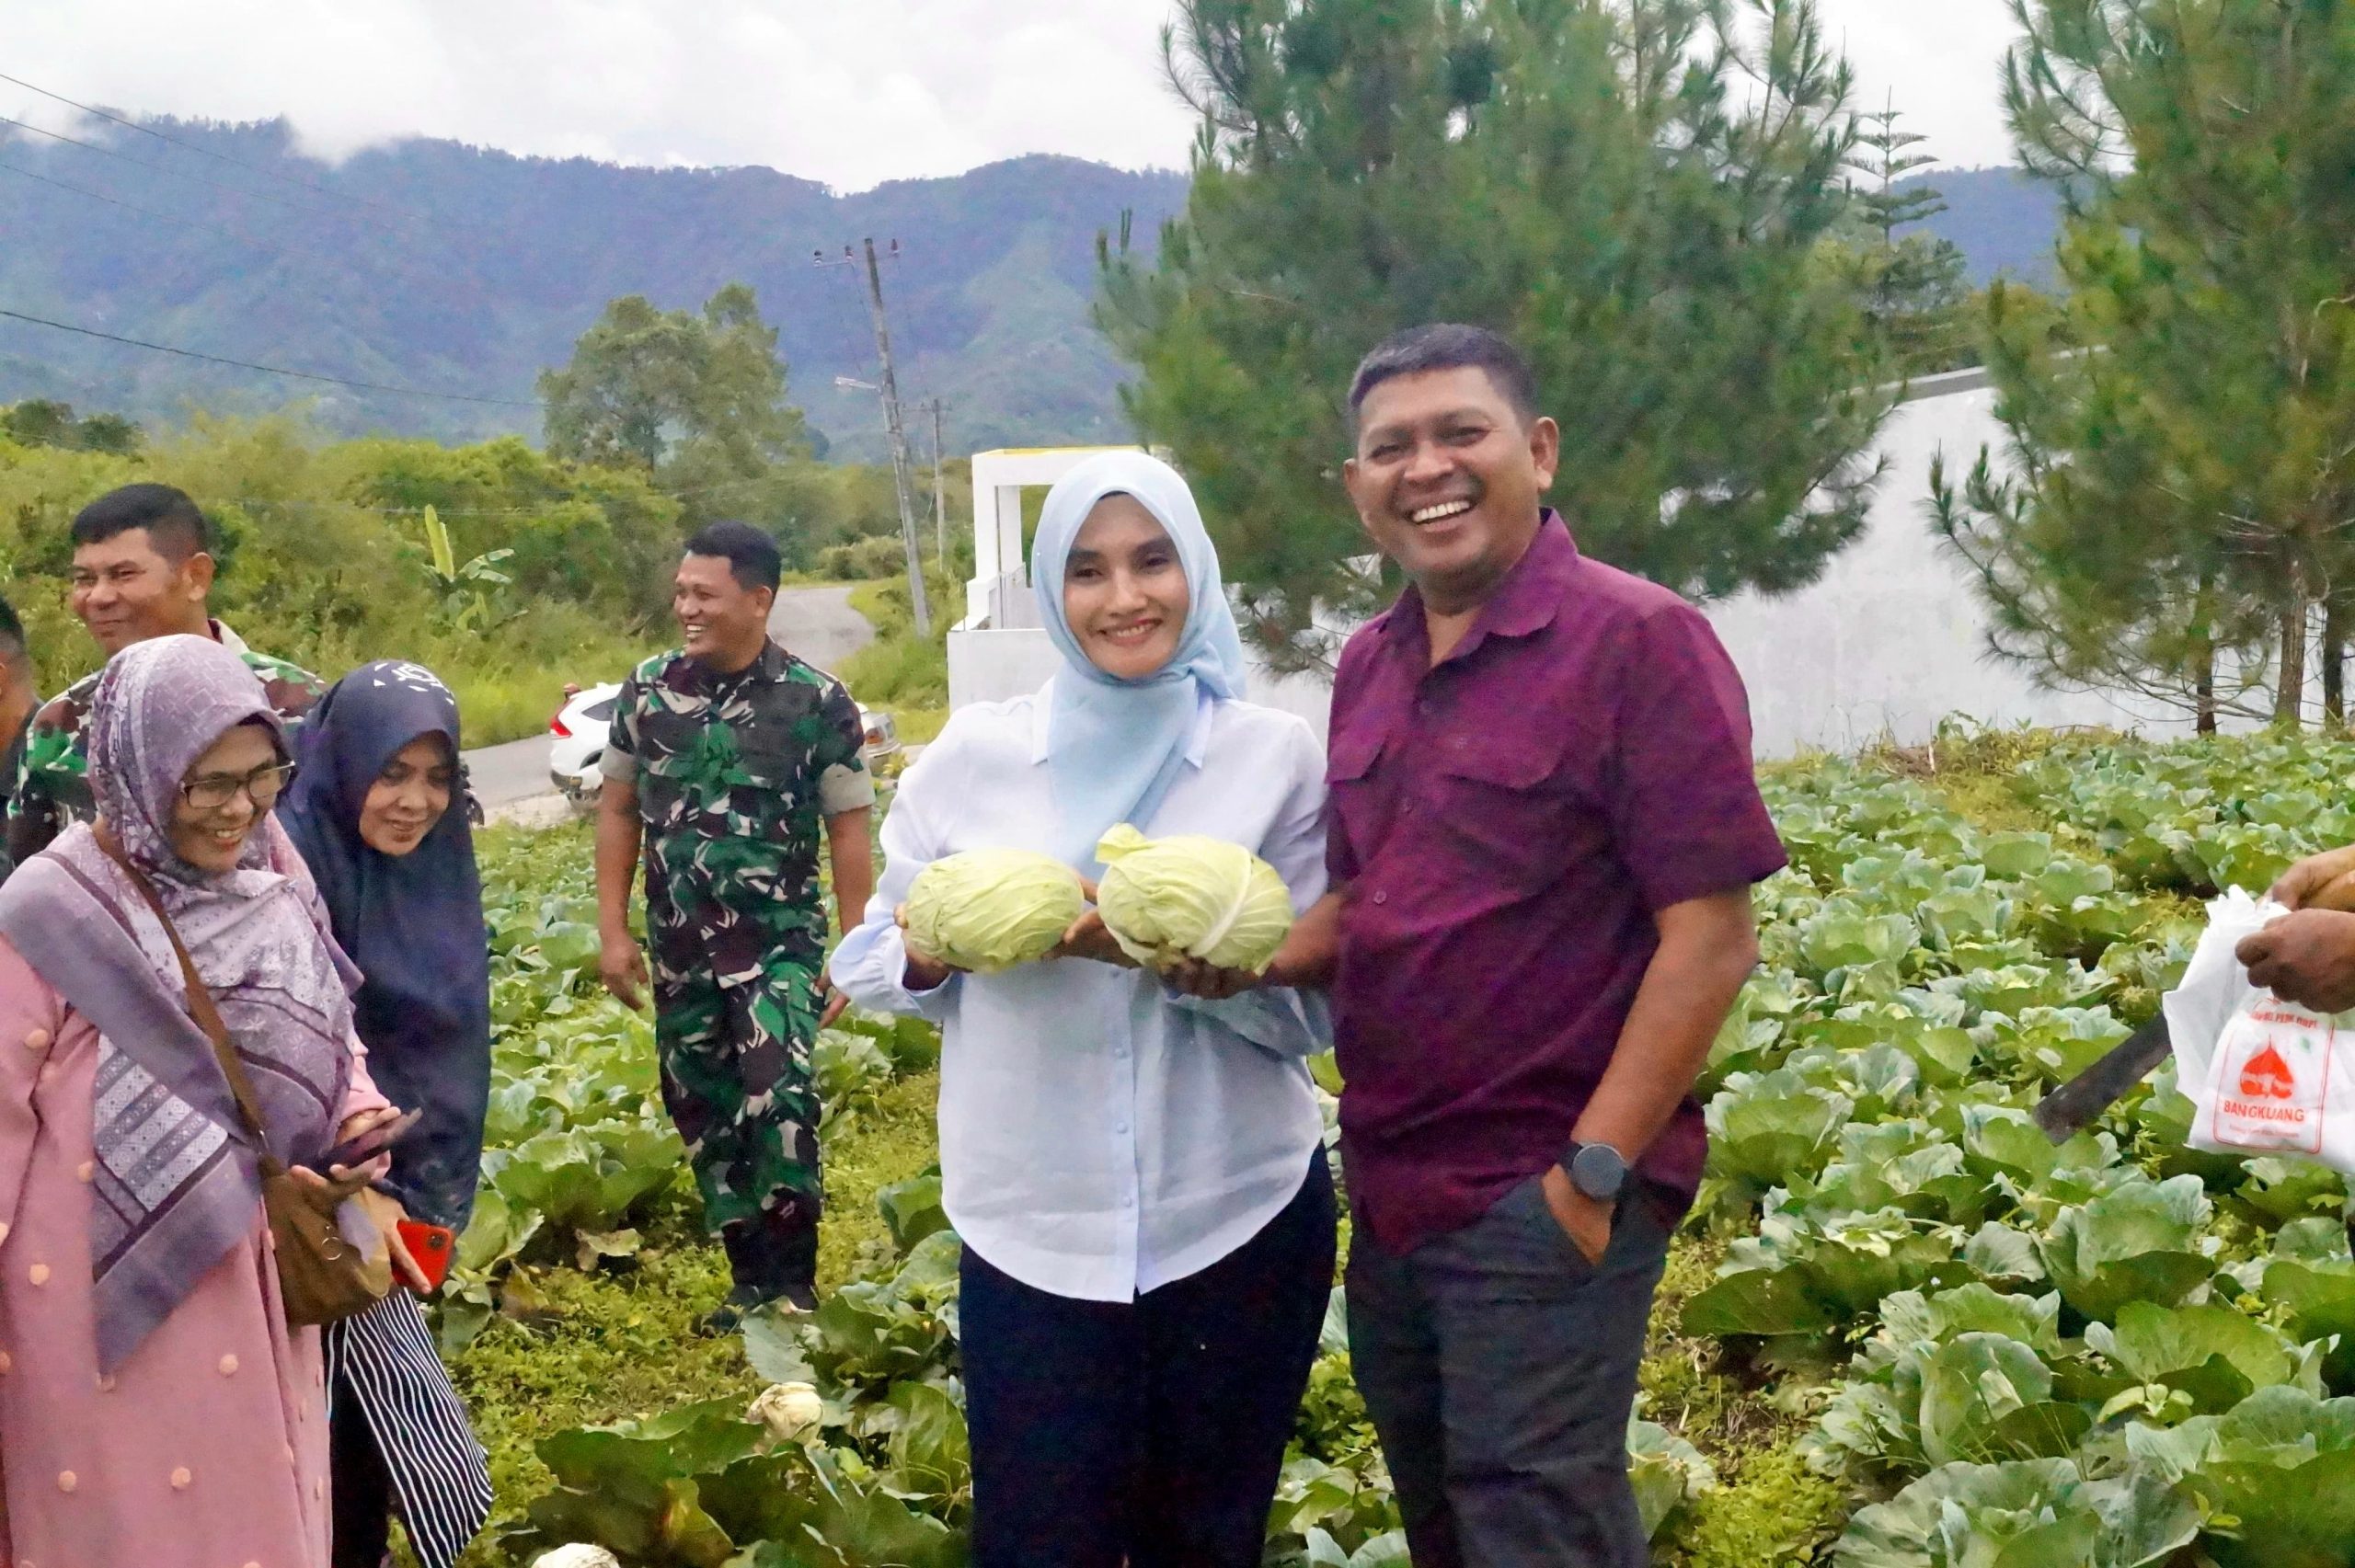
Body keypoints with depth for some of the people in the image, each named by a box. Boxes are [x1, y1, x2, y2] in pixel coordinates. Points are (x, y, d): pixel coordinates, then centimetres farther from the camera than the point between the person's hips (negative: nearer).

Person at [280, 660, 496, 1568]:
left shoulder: (436, 864, 4)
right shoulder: (292, 866, -18)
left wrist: (429, 1192, 8)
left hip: (406, 1179, 6)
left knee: (361, 1389, 12)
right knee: (376, 1389, -4)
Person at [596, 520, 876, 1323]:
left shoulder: (818, 701, -8)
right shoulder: (647, 689, 1)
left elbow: (848, 830, -4)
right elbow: (619, 810, 8)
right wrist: (613, 931, 4)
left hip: (781, 943, -4)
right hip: (680, 950, 4)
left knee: (779, 1103, -19)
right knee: (705, 1116, 10)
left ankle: (793, 1282, -5)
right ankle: (750, 1277, 24)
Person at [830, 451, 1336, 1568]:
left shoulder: (1273, 755, -3)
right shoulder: (973, 753, -1)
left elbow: (1318, 1003, -2)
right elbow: (868, 963, 5)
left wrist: (1199, 962, -21)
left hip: (1240, 1223, 0)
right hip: (1032, 1233, 0)